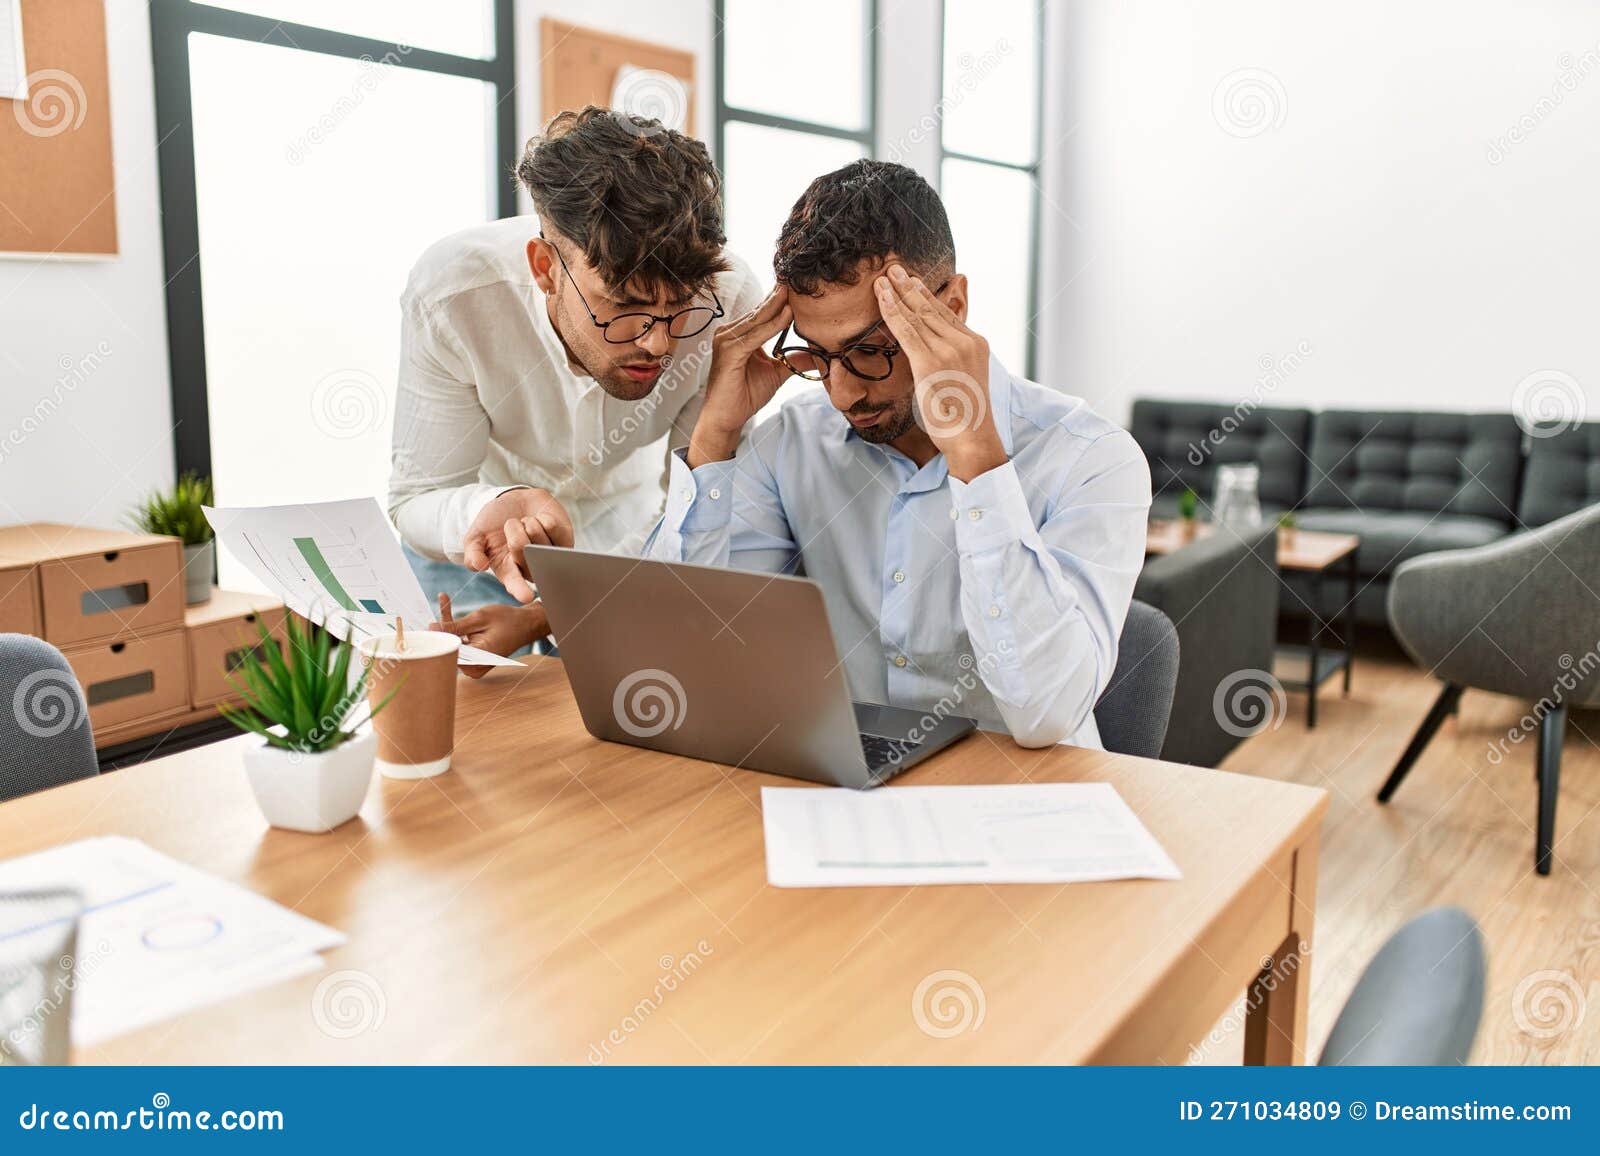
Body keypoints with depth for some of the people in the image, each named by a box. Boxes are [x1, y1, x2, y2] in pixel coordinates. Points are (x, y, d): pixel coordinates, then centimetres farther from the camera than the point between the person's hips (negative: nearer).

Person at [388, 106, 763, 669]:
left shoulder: (726, 303, -29)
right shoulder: (451, 292, -30)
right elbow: (418, 500, -22)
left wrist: (544, 618, -32)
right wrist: (502, 508, -47)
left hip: (631, 532, 0)